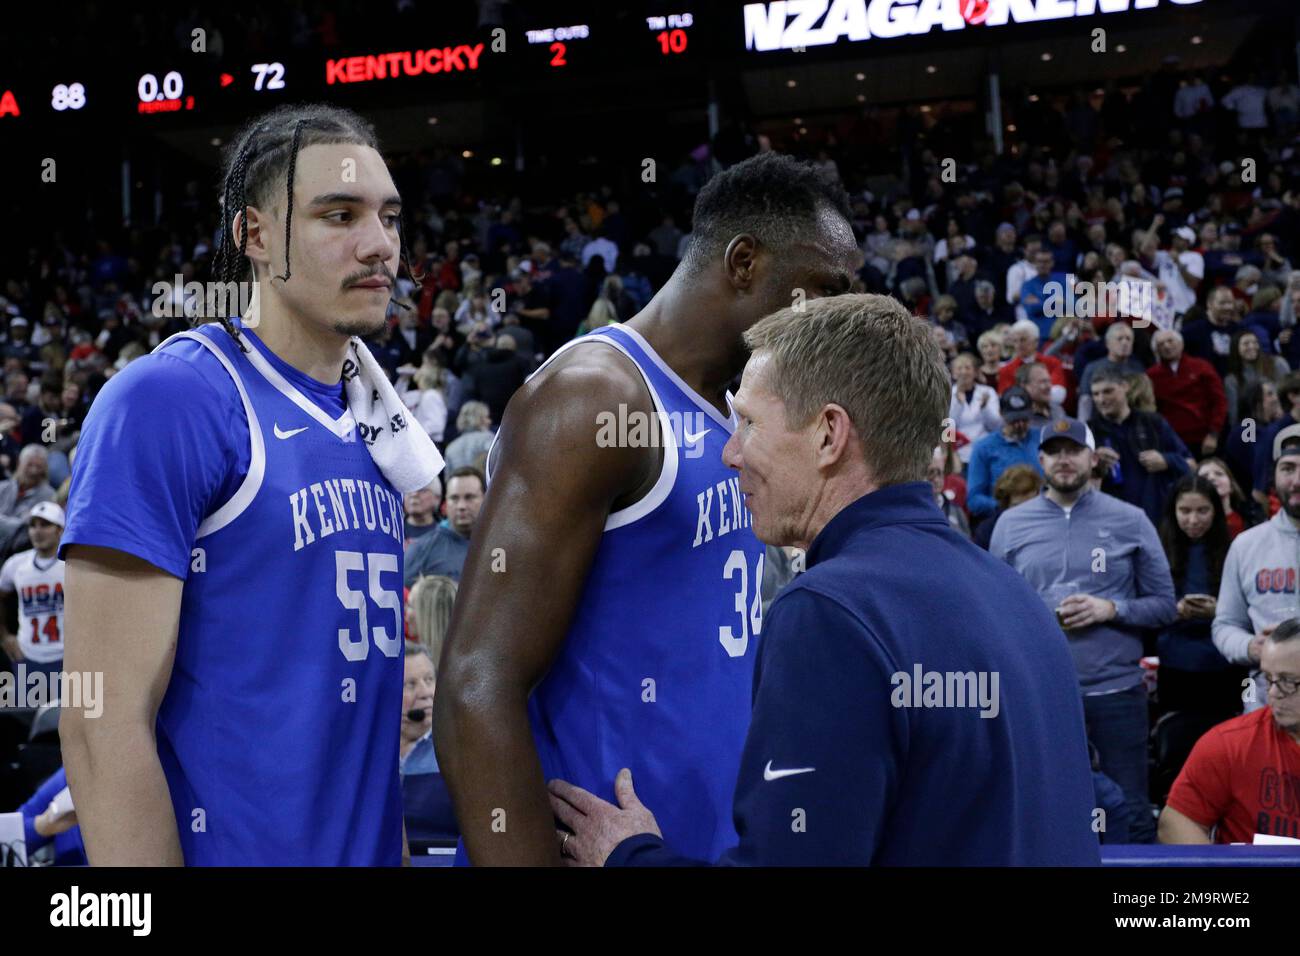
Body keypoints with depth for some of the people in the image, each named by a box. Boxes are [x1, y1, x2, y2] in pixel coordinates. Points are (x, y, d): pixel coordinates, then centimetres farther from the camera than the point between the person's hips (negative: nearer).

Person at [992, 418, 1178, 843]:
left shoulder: (1130, 521, 3)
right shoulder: (1012, 524, 6)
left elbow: (1164, 604, 4)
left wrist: (1110, 608, -11)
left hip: (1116, 690, -1)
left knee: (1132, 815, 7)